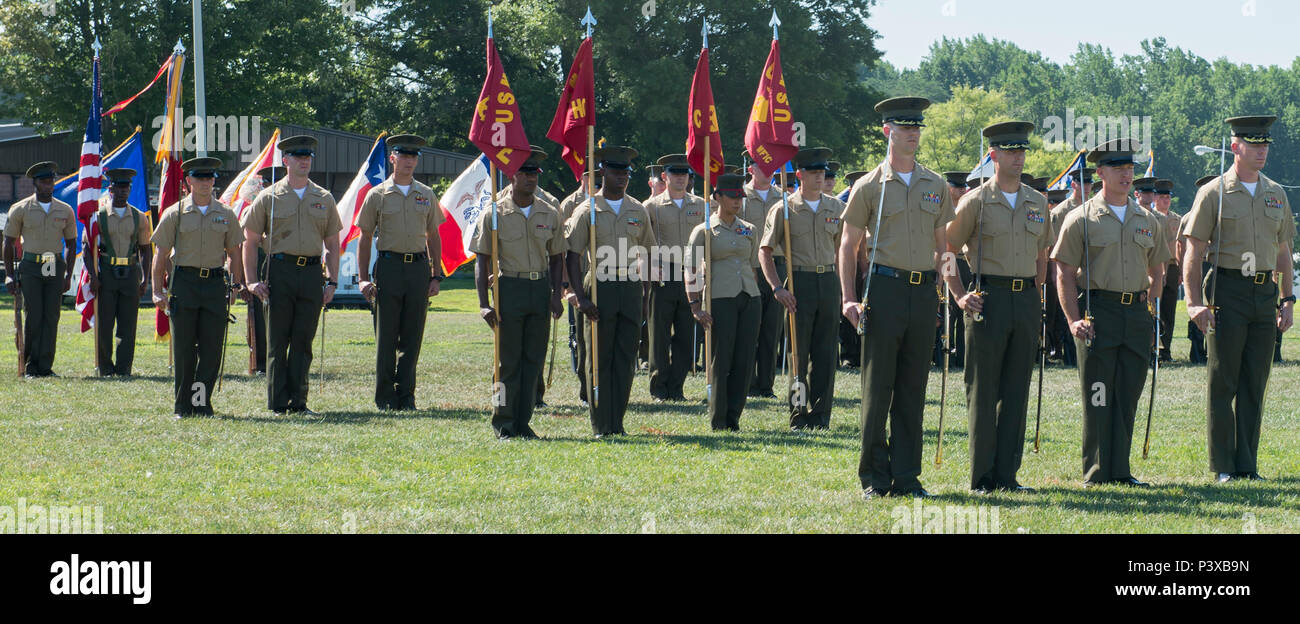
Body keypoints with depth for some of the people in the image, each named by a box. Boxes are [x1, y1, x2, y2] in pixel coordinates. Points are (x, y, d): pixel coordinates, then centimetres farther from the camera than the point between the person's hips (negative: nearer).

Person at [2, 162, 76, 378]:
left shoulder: (65, 211, 7)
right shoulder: (20, 210, 0)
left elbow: (71, 244, 15)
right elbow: (9, 242, 5)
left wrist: (68, 274, 7)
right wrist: (9, 275, 0)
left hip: (55, 269, 2)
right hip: (30, 268, -2)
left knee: (51, 317, -2)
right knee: (33, 317, -5)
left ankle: (46, 366, 2)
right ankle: (30, 367, 3)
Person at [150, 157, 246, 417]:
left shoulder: (226, 214, 10)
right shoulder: (175, 213, 3)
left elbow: (234, 253, 16)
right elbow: (161, 255, 3)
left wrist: (236, 285, 6)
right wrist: (158, 291, -2)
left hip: (215, 283, 2)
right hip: (184, 282, -2)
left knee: (212, 349, -2)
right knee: (184, 349, 0)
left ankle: (201, 403, 6)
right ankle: (182, 406, 7)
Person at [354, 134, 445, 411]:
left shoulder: (426, 195, 12)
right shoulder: (377, 196, 3)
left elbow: (433, 237, 16)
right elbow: (364, 239, 5)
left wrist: (436, 276, 8)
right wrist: (363, 278, -3)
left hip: (419, 268, 2)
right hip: (389, 266, -2)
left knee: (412, 337, 3)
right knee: (386, 338, -1)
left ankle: (406, 396, 9)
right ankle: (385, 398, 5)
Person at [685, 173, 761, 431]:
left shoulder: (749, 230, 14)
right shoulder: (705, 231, 1)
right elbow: (691, 270, -3)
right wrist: (696, 306, -11)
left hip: (749, 298, 5)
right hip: (720, 300, -4)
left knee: (744, 360, 1)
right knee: (721, 359, -5)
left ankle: (733, 417, 9)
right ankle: (718, 421, 2)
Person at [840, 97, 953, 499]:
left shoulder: (936, 187, 12)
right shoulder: (869, 187, 1)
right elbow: (847, 245, 3)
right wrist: (849, 298, -5)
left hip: (924, 294, 3)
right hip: (885, 289, -3)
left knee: (913, 388, 6)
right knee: (878, 386, -2)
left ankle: (906, 477, 10)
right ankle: (875, 477, 5)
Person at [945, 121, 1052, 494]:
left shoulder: (1038, 203, 12)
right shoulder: (976, 202, -2)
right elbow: (946, 252, 1)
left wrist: (1035, 297, 15)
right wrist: (960, 296, -8)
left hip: (1027, 300, 4)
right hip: (989, 301, -4)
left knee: (1016, 390, 5)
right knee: (983, 391, -2)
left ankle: (1007, 475, 10)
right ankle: (982, 477, 3)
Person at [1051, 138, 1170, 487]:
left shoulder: (1148, 221, 13)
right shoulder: (1081, 219, 0)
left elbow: (1157, 271, 22)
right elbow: (1064, 274, -3)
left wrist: (1147, 307, 9)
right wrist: (1074, 320, -11)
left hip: (1137, 315, 4)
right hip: (1097, 313, -4)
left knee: (1128, 396, 6)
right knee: (1098, 397, -3)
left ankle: (1120, 471, 12)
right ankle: (1096, 473, 1)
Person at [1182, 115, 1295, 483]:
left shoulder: (1275, 194, 12)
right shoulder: (1214, 194, -3)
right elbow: (1193, 253, -4)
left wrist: (1287, 300, 12)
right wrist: (1194, 302, -13)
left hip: (1264, 294, 5)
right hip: (1228, 293, -5)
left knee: (1255, 384, 6)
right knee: (1223, 384, -1)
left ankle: (1248, 466, 11)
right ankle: (1223, 467, 5)